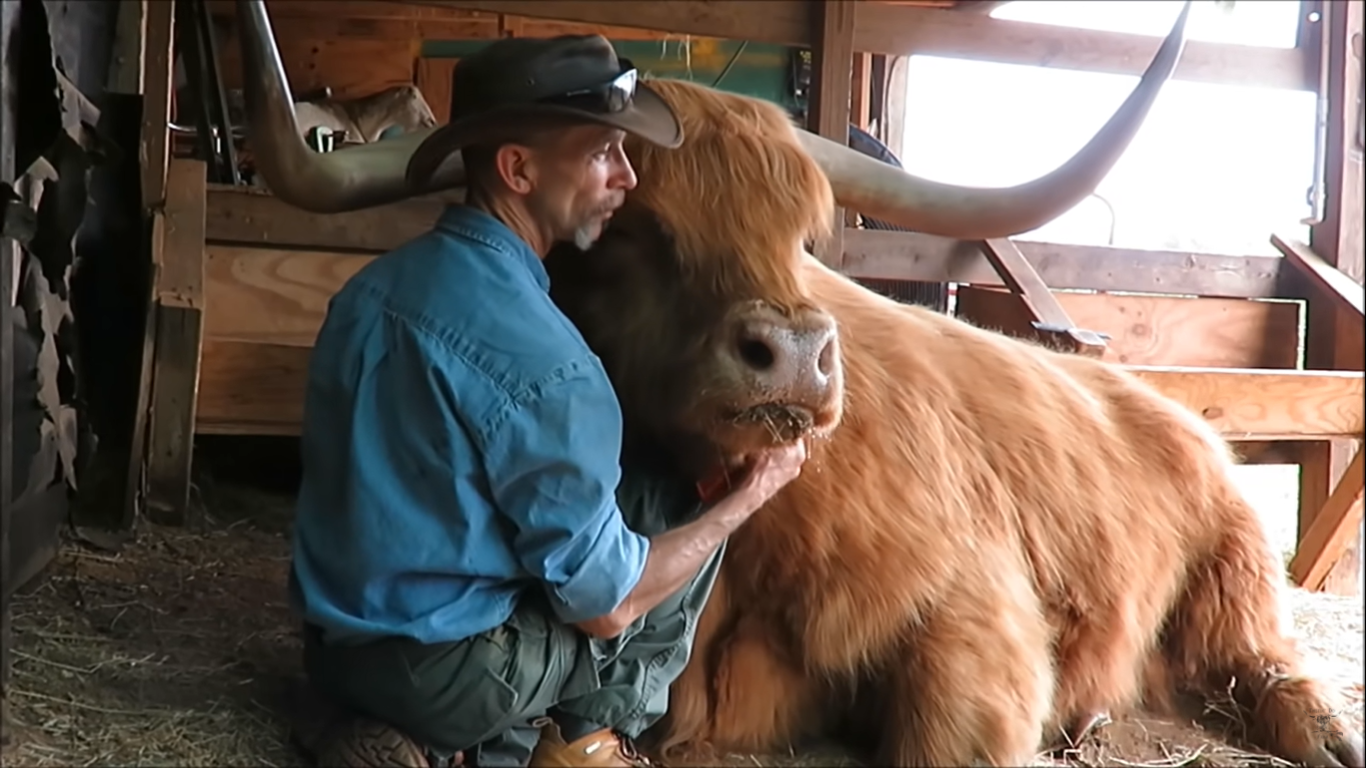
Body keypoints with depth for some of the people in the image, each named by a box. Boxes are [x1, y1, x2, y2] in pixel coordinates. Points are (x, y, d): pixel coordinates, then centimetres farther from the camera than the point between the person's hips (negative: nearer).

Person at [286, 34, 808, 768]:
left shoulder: (376, 282, 0)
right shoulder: (539, 356, -24)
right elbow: (607, 607, -16)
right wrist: (748, 495, -3)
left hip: (336, 640, 7)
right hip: (444, 671, -7)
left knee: (596, 494, 25)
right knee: (680, 501, 5)